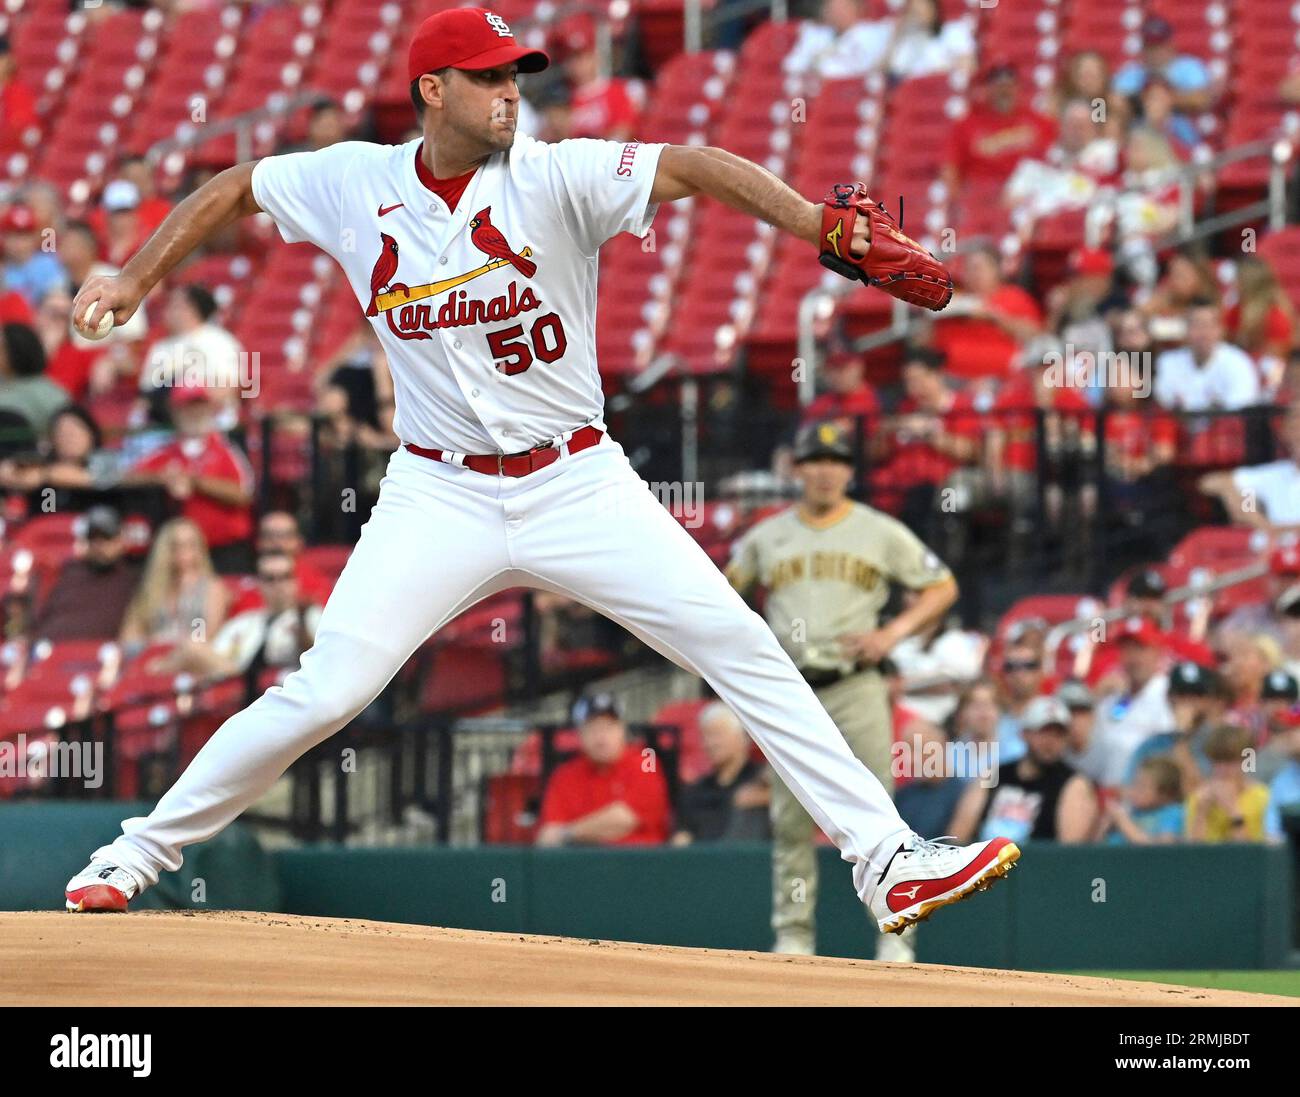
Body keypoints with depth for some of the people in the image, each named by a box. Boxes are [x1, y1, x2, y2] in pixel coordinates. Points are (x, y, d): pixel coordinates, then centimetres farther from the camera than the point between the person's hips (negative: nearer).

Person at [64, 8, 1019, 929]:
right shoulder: (354, 185, -1)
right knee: (322, 695, -11)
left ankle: (887, 861, -8)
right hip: (440, 498, 0)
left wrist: (819, 225, -38)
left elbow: (690, 169, -23)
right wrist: (136, 279, 11)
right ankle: (139, 853, 6)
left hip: (576, 483, 0)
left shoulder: (556, 178, -9)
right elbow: (235, 187, 16)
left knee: (742, 648, -11)